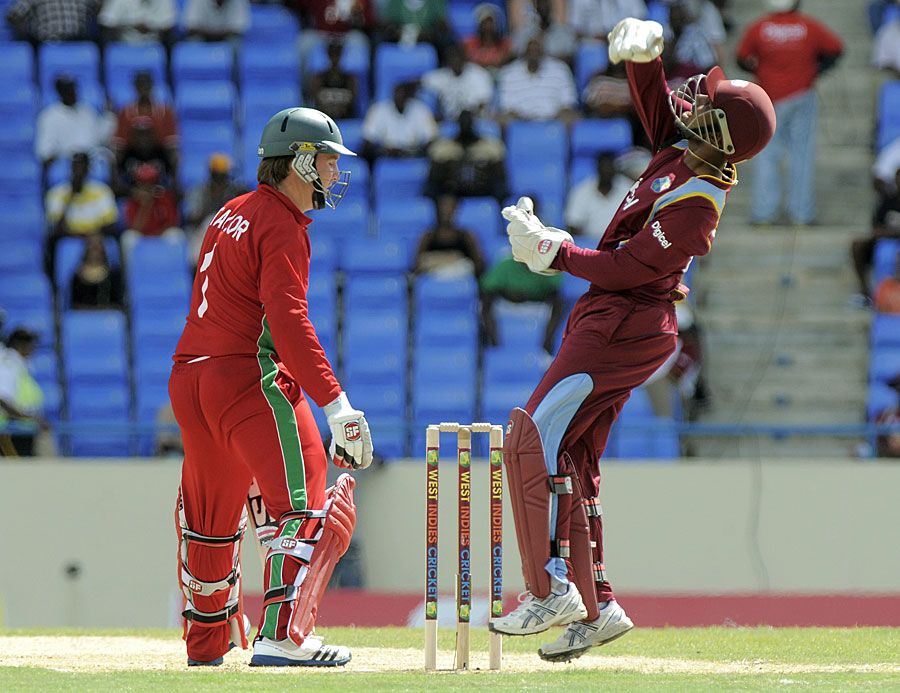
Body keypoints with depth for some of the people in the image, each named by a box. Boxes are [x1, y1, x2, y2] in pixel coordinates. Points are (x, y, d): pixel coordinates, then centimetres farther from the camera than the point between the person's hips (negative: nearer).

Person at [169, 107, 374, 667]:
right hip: (250, 377, -10)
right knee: (313, 509, -14)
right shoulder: (282, 226, -9)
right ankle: (283, 635, -27)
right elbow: (288, 321, -20)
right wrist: (335, 402, -25)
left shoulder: (231, 215, 19)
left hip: (189, 375, 10)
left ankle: (207, 637, 34)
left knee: (210, 515, 21)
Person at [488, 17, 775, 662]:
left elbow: (627, 269, -22)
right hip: (612, 323, 10)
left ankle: (553, 588, -15)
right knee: (571, 458, 11)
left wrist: (556, 252, -13)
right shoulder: (683, 145, 3)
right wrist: (641, 54, -2)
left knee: (535, 439, -14)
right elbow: (656, 99, 18)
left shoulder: (695, 204, -22)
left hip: (624, 328, -10)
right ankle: (595, 607, 13)